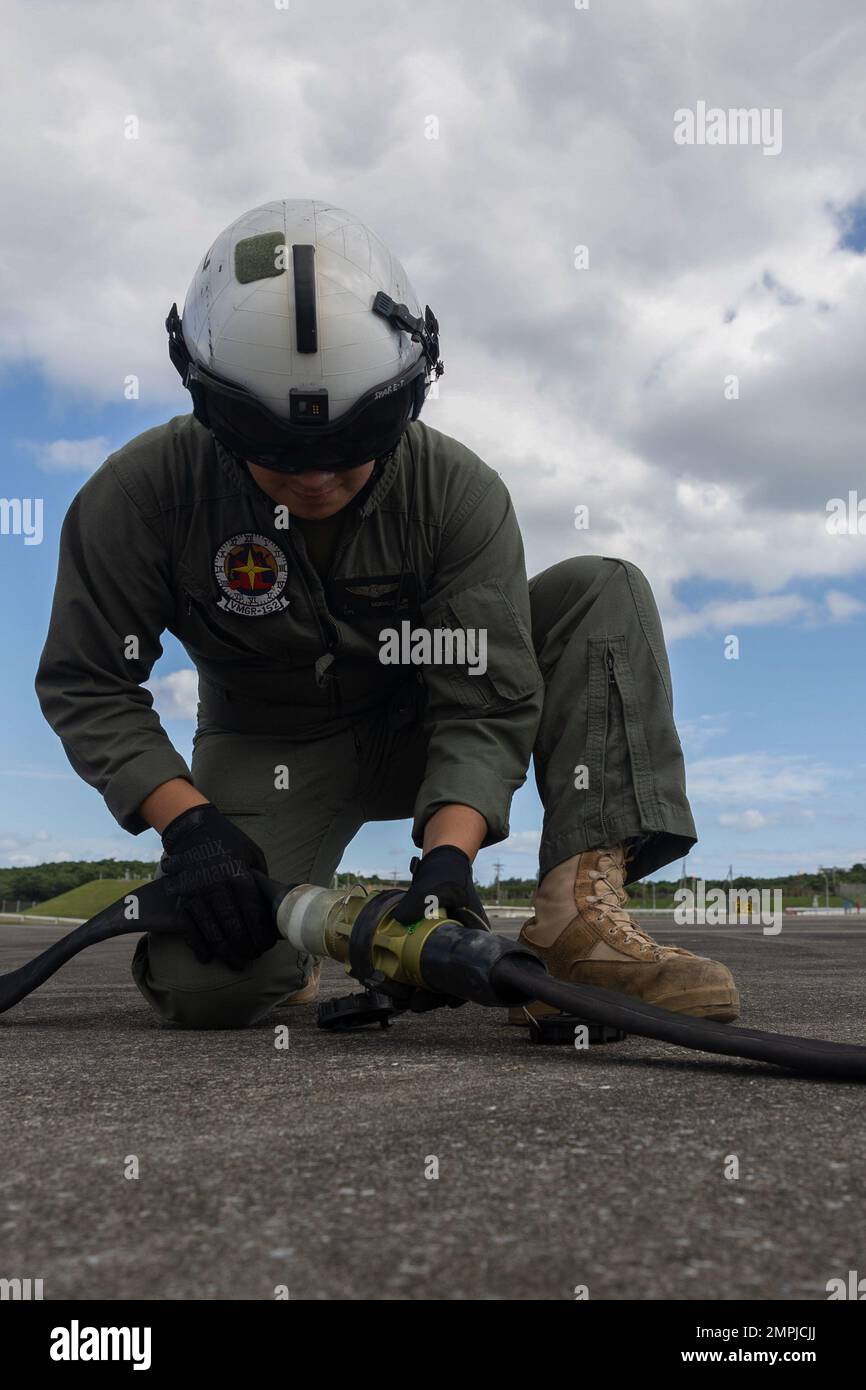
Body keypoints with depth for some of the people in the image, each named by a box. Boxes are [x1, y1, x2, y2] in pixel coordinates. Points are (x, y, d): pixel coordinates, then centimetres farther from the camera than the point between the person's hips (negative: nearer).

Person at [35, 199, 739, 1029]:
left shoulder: (458, 492, -20)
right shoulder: (145, 493, -20)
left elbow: (485, 705, -21)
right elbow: (85, 683, -13)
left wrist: (447, 853, -37)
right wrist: (186, 820, -27)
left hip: (420, 728, 2)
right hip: (267, 754, -1)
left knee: (602, 592, -20)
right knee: (210, 988, -28)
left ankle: (578, 915, -30)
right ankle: (289, 942, 12)